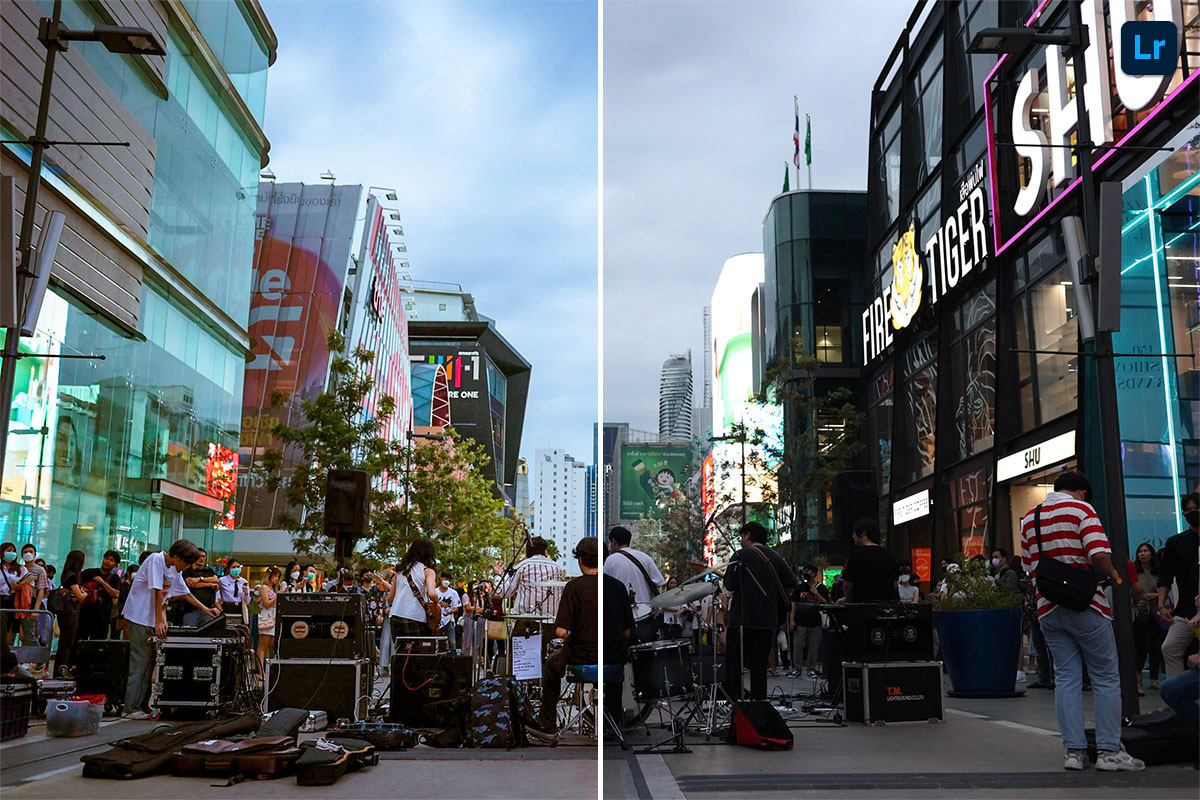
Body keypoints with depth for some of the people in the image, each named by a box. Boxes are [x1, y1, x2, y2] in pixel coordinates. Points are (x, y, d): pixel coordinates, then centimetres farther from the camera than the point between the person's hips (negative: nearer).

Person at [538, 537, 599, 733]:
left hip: (581, 655, -4)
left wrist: (568, 636, 7)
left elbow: (560, 631, -16)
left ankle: (548, 722, 31)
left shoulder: (574, 586, -14)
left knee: (551, 666, 27)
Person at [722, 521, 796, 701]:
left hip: (743, 618, -5)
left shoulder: (741, 555, -7)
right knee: (759, 664, 11)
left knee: (733, 662, 2)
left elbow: (730, 585, -9)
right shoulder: (775, 557, 9)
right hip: (768, 619, 5)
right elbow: (791, 581, 7)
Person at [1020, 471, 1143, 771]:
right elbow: (1099, 553, -18)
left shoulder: (1028, 519, 12)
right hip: (1085, 605, -5)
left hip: (1048, 608, 5)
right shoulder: (1081, 509, -5)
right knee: (1105, 677, 4)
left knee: (1066, 677, 7)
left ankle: (1074, 751, 4)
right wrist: (1112, 573, 0)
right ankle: (1109, 751, 3)